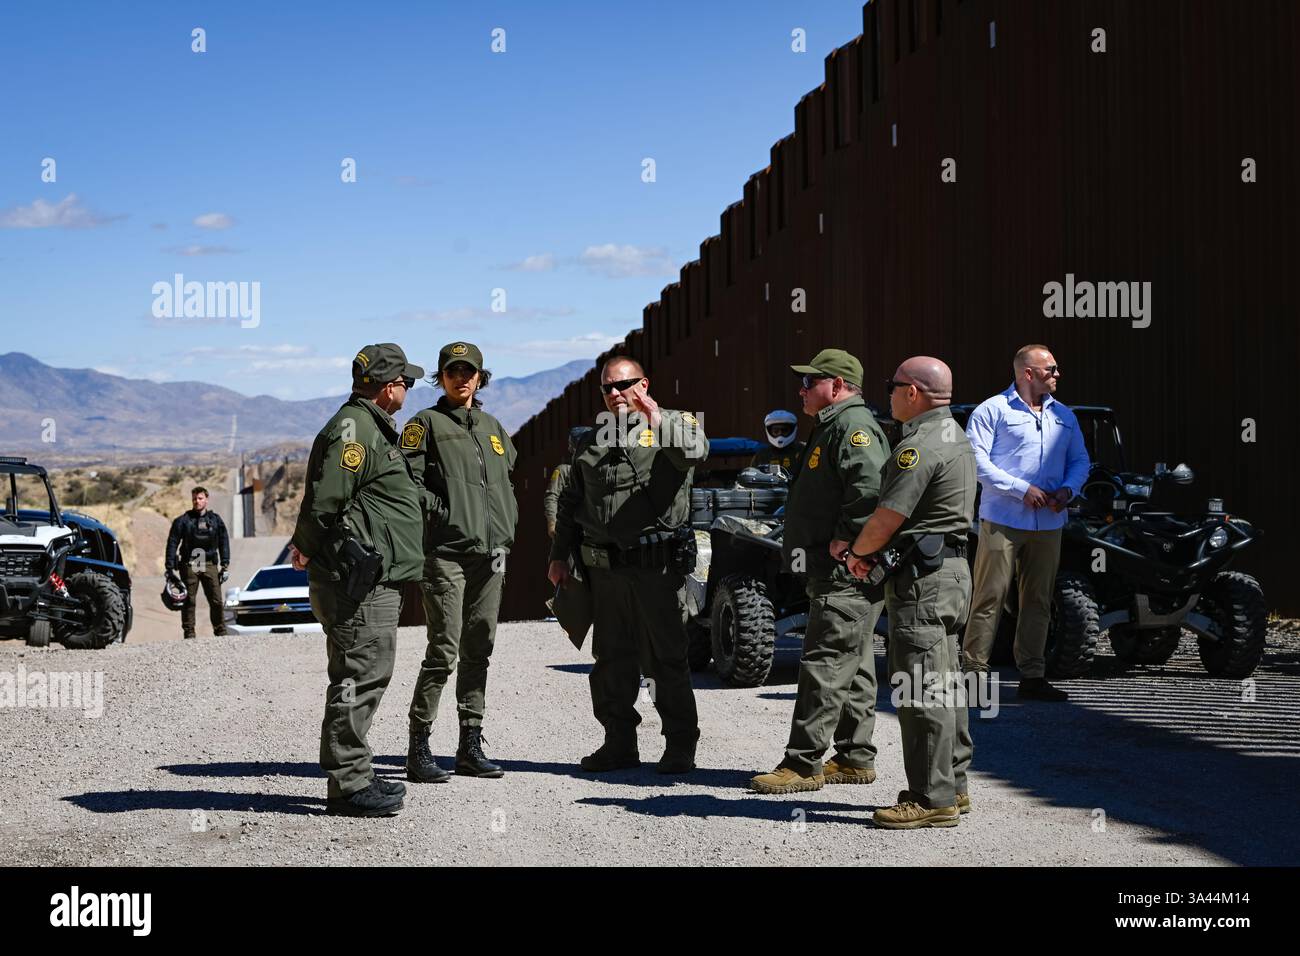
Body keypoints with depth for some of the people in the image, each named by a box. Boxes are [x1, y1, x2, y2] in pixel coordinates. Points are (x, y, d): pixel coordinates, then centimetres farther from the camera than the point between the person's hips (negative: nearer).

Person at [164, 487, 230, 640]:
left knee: (217, 601, -3)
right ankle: (189, 633, 2)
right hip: (189, 565, -1)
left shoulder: (216, 520, 10)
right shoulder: (183, 521, 3)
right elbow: (172, 543, 1)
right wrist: (170, 567, -5)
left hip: (210, 565, 1)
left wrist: (225, 566, 6)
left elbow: (224, 543, 13)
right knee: (189, 601, -2)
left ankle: (221, 632, 4)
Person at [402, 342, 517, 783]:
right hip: (445, 552, -6)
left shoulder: (493, 427, 20)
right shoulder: (426, 423, 1)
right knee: (444, 651, -11)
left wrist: (506, 526, 9)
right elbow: (409, 480, -8)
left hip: (490, 552, 7)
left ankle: (471, 746, 15)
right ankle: (418, 749, -6)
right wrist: (445, 513, -15)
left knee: (478, 650, 9)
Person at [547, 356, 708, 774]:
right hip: (605, 568, 5)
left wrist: (657, 419, -33)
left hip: (657, 566, -5)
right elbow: (571, 504, 23)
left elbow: (695, 450, -22)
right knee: (611, 660, 9)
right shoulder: (591, 443, 18)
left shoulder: (672, 425, 2)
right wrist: (559, 555, 17)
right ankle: (619, 743, 19)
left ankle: (680, 746, 4)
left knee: (666, 660, -3)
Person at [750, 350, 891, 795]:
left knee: (826, 665, -11)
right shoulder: (831, 427, 21)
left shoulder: (854, 426, -13)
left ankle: (803, 763, -11)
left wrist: (843, 540, -24)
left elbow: (871, 488, -29)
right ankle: (855, 758, 20)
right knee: (852, 668, 14)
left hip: (847, 573, -11)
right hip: (833, 573, 11)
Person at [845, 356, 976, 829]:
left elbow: (887, 518, -18)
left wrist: (858, 552, 1)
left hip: (922, 578, -11)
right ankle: (952, 785, 23)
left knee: (922, 690, -7)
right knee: (944, 685, 16)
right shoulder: (953, 436, 16)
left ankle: (933, 799, -5)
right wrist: (871, 551, 12)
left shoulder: (920, 447, -18)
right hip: (950, 568, 11)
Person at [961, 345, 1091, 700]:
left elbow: (1080, 460, 20)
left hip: (1048, 524, 6)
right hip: (1002, 520, -6)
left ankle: (1032, 676, 14)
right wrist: (1021, 489, -16)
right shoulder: (993, 410, -3)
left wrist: (1068, 489, -2)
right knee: (990, 597, -7)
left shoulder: (1064, 416, 16)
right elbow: (976, 458, -10)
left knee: (1038, 600, 8)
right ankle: (973, 671, -4)